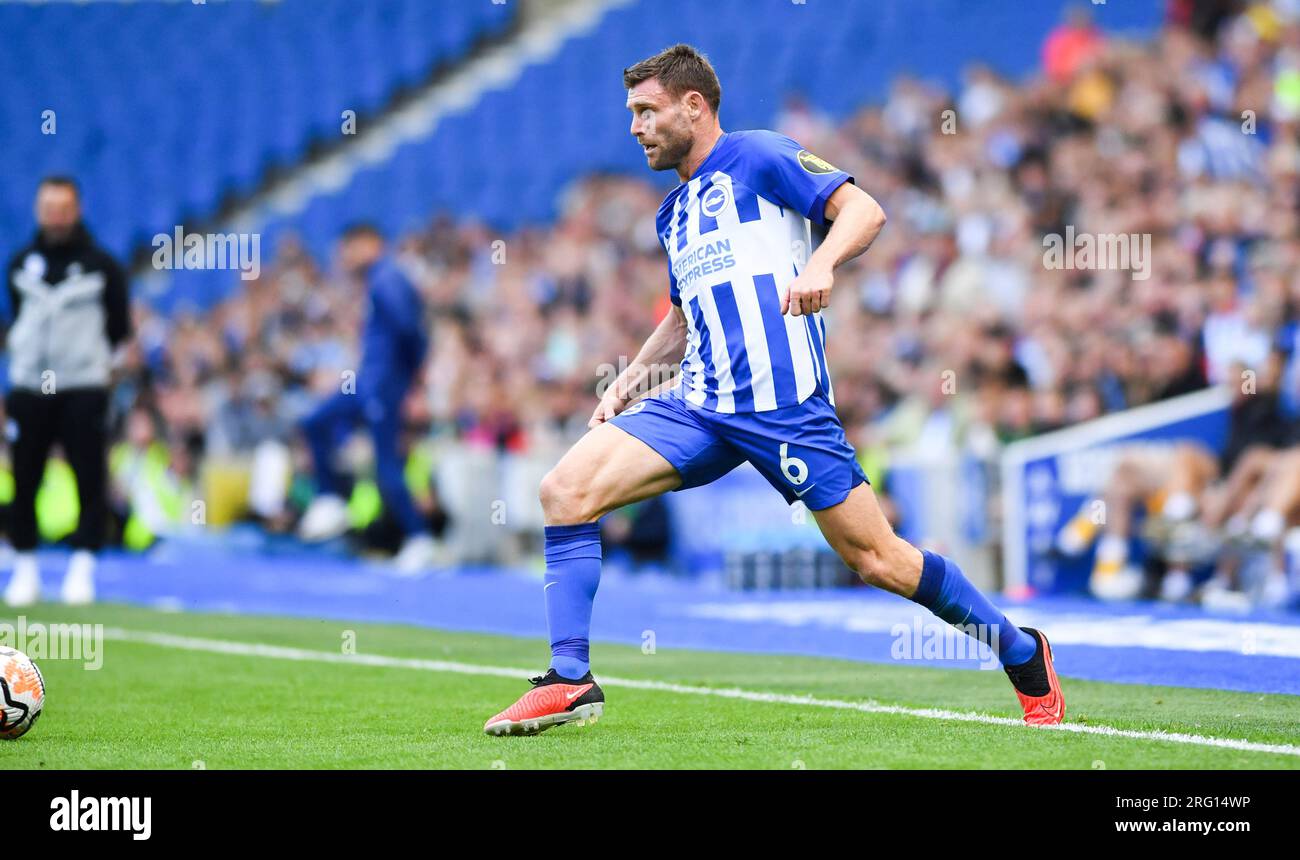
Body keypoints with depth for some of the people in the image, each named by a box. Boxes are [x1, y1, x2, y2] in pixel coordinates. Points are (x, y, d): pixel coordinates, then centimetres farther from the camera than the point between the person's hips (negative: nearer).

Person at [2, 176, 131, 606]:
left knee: (90, 481, -5)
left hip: (84, 389, -3)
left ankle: (82, 569, 1)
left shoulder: (101, 265, 0)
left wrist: (95, 356, 2)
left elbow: (119, 327, 6)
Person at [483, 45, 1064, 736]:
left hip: (784, 401, -7)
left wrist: (822, 262, -27)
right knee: (565, 489, -12)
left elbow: (863, 210, -8)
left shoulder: (758, 156, 0)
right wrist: (629, 380, 23)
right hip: (699, 405, 7)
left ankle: (1024, 656, 14)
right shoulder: (674, 213, 22)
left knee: (874, 559, -5)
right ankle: (570, 680, -13)